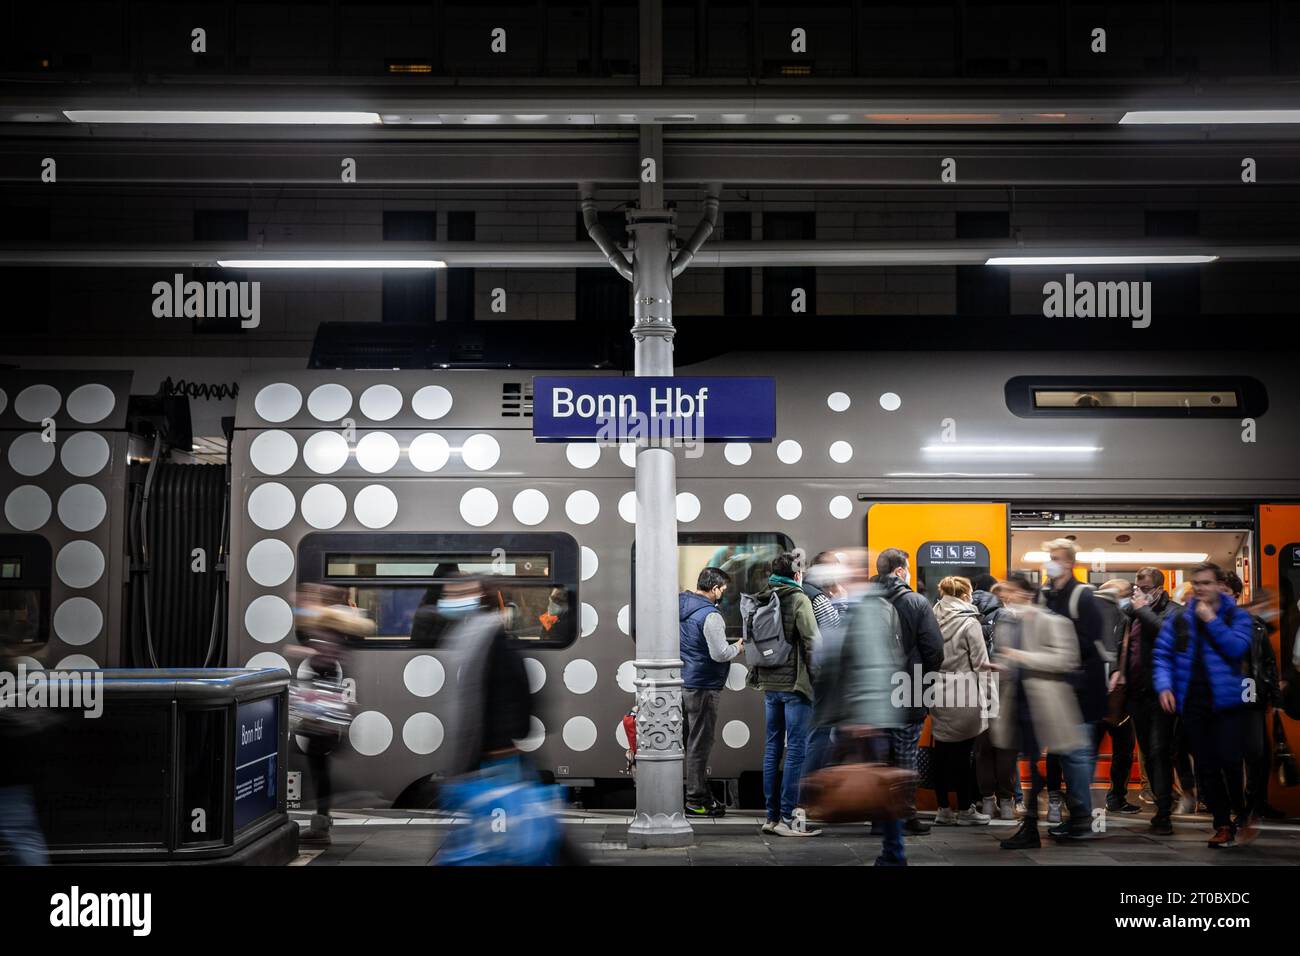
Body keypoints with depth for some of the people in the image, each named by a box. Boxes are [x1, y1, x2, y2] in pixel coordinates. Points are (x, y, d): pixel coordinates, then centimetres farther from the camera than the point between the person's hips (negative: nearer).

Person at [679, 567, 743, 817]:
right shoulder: (710, 615, -19)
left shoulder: (680, 605, 8)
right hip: (701, 687, -9)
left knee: (682, 740, 16)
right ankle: (696, 800, 5)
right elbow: (720, 654, -22)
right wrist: (738, 647, -2)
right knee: (700, 744, -1)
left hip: (680, 682, 9)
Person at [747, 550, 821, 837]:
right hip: (794, 684, -7)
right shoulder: (799, 599, -10)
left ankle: (772, 816, 15)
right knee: (796, 749, -3)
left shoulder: (761, 600, 9)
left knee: (772, 747, 11)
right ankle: (787, 818, -4)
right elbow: (811, 641, -14)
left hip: (769, 684, 7)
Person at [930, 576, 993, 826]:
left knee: (942, 751, 9)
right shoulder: (969, 622, -9)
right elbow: (981, 663, -8)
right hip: (964, 694, -5)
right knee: (963, 753, 2)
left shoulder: (933, 621, 5)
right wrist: (983, 696, 2)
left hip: (938, 694, 5)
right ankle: (965, 810, 10)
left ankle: (944, 810, 14)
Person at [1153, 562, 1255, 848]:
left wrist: (1211, 620, -15)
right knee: (1205, 767, 6)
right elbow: (1162, 653, 6)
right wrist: (1164, 686, -8)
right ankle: (1223, 824, 17)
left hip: (1226, 701, -3)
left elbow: (1237, 648, -15)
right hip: (1192, 703, 3)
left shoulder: (1236, 616, 0)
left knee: (1230, 761, -11)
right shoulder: (1179, 619, 8)